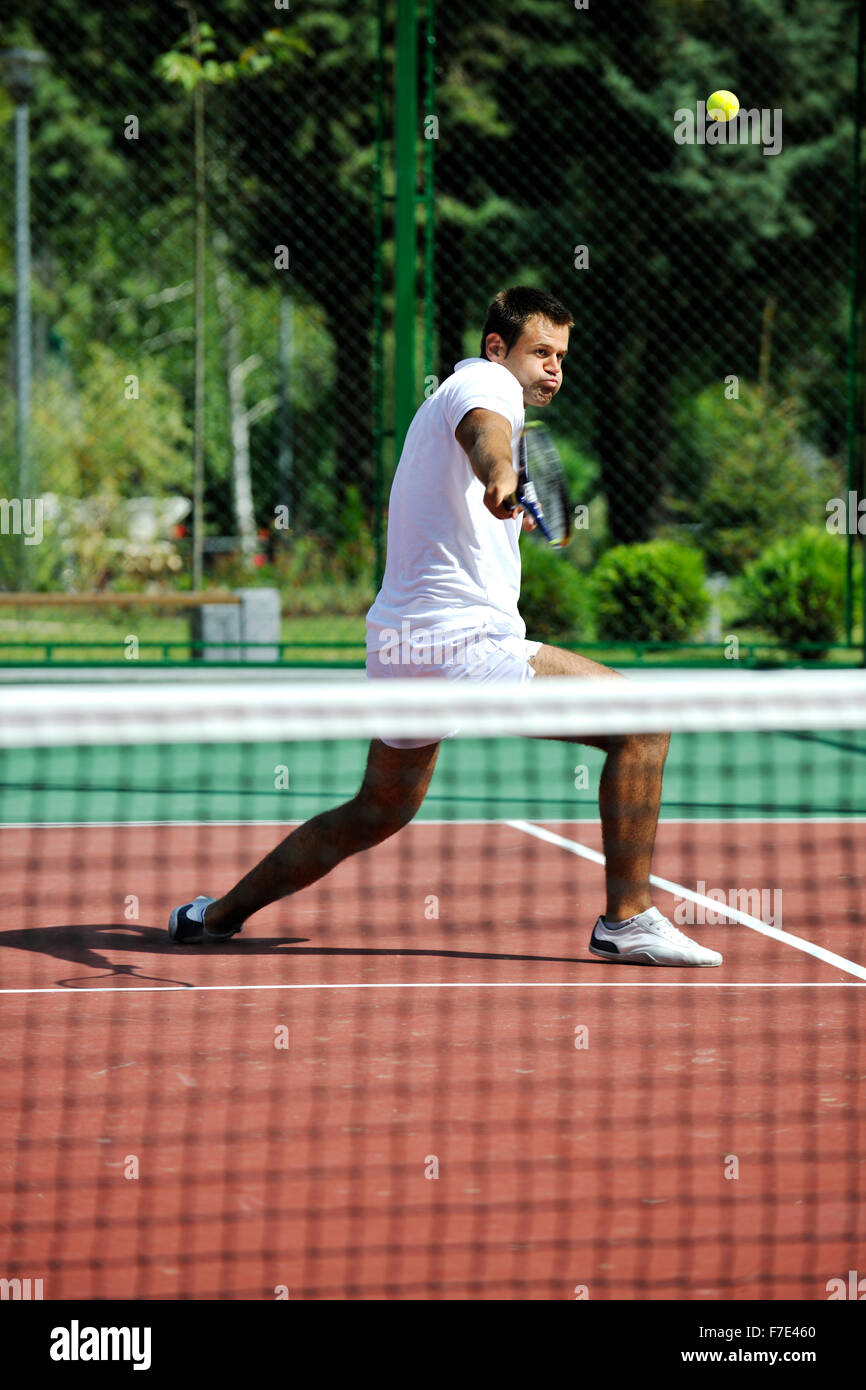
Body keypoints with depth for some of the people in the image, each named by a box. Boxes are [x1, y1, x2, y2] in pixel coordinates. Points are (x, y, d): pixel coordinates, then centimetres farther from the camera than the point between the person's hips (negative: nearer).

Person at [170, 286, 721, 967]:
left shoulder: (443, 400, 23)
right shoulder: (487, 383, -8)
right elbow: (483, 429, -34)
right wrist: (500, 475, -54)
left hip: (395, 643, 10)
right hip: (466, 642, -10)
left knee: (379, 811, 27)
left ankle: (214, 914, 29)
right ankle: (627, 920, -11)